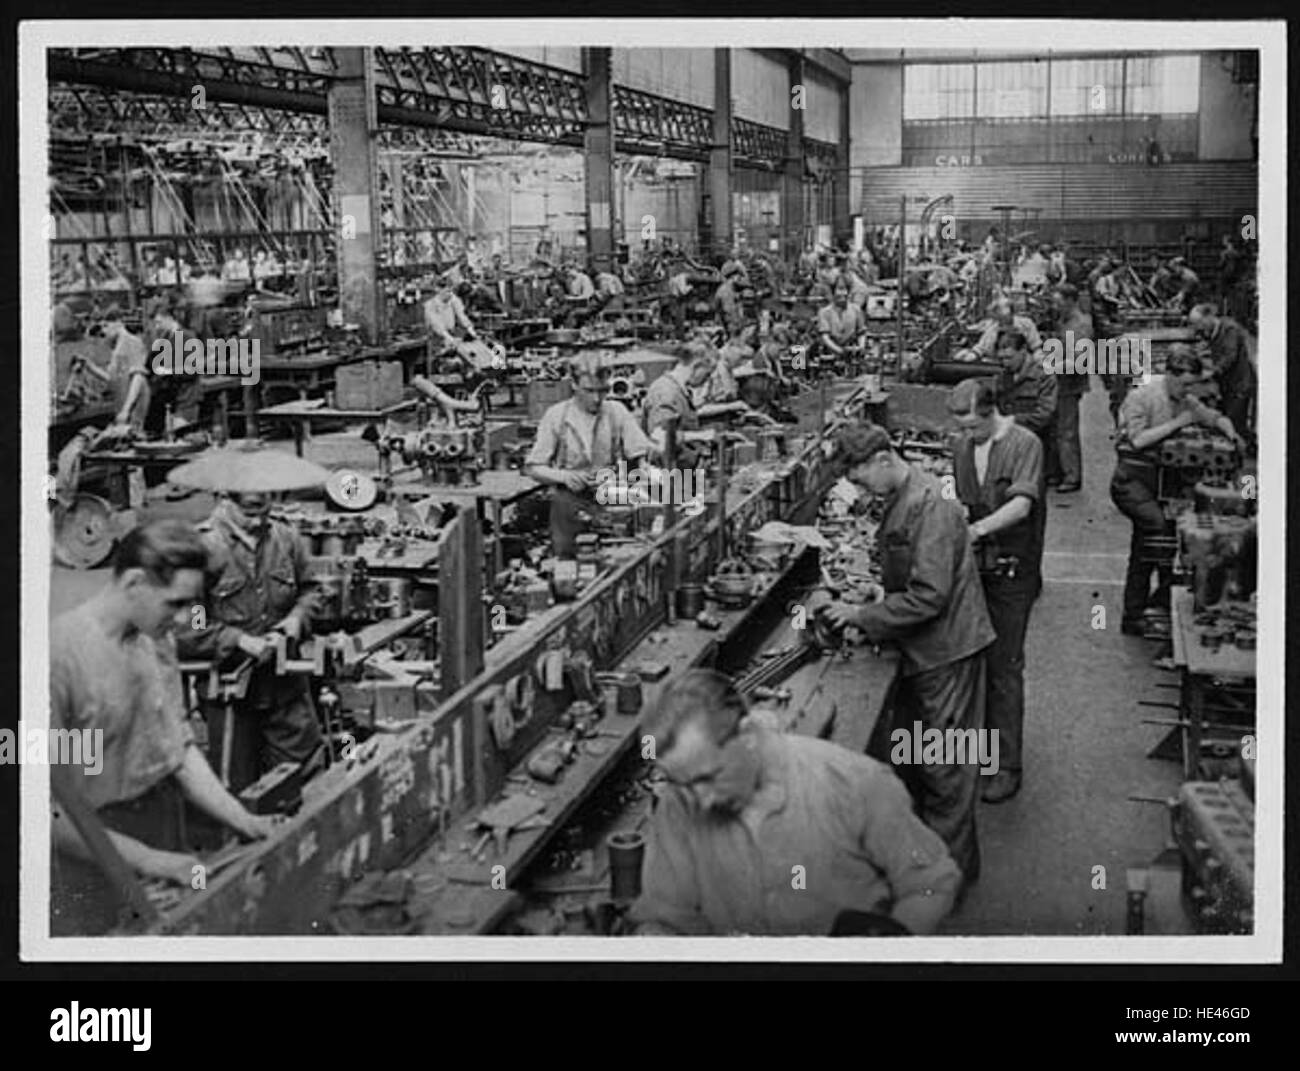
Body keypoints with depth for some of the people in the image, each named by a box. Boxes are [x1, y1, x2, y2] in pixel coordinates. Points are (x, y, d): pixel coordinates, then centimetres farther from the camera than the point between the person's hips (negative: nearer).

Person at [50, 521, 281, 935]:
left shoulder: (157, 640, 3)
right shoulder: (60, 653, -23)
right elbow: (47, 809, -22)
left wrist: (245, 822, 1)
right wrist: (146, 859, -23)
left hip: (166, 838, 7)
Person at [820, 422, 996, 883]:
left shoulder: (929, 507, -23)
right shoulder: (901, 499, 6)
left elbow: (928, 596, -27)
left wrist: (863, 617, -20)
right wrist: (863, 612, 6)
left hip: (946, 651, -9)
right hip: (919, 650, 9)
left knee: (944, 771, 2)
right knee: (912, 758, 19)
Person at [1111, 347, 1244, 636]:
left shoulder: (1184, 401, 10)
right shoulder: (1141, 397, -11)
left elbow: (1215, 417, 20)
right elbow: (1138, 440, -20)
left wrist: (1230, 431, -2)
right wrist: (1177, 423, -17)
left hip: (1158, 477, 7)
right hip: (1131, 478, -7)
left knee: (1142, 555, 9)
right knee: (1158, 523, -30)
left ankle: (1133, 618, 14)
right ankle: (1164, 593, -20)